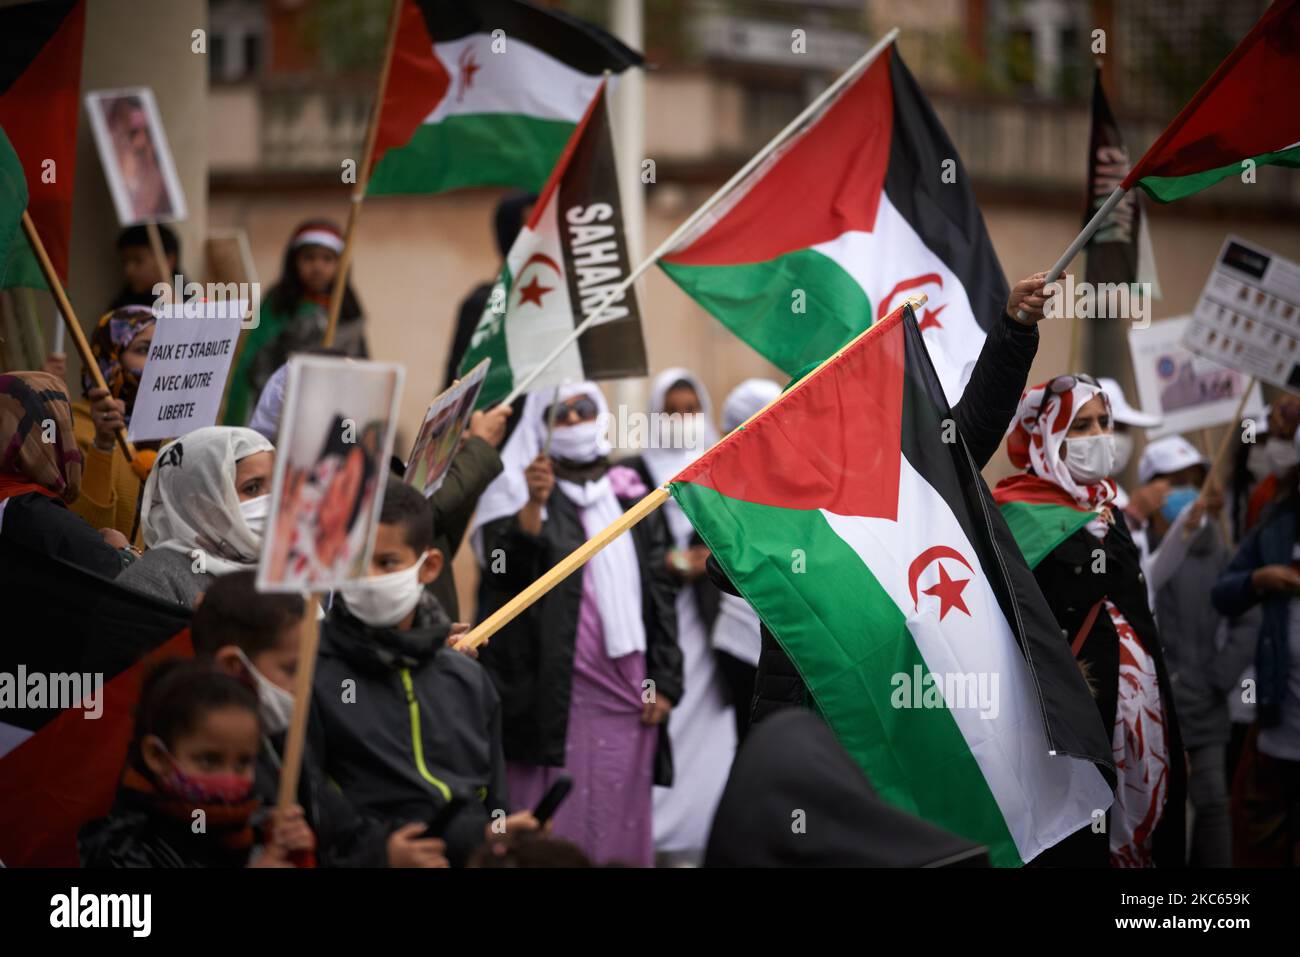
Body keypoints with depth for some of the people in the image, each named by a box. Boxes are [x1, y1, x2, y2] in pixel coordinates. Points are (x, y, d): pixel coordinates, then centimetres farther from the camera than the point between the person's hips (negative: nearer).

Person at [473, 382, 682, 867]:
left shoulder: (629, 494, 15)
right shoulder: (521, 488, 3)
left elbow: (660, 590, 15)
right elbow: (507, 569, -15)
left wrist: (665, 681, 6)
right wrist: (533, 503, -32)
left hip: (627, 697, 4)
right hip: (557, 694, -4)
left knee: (621, 823, 4)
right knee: (556, 830, -8)